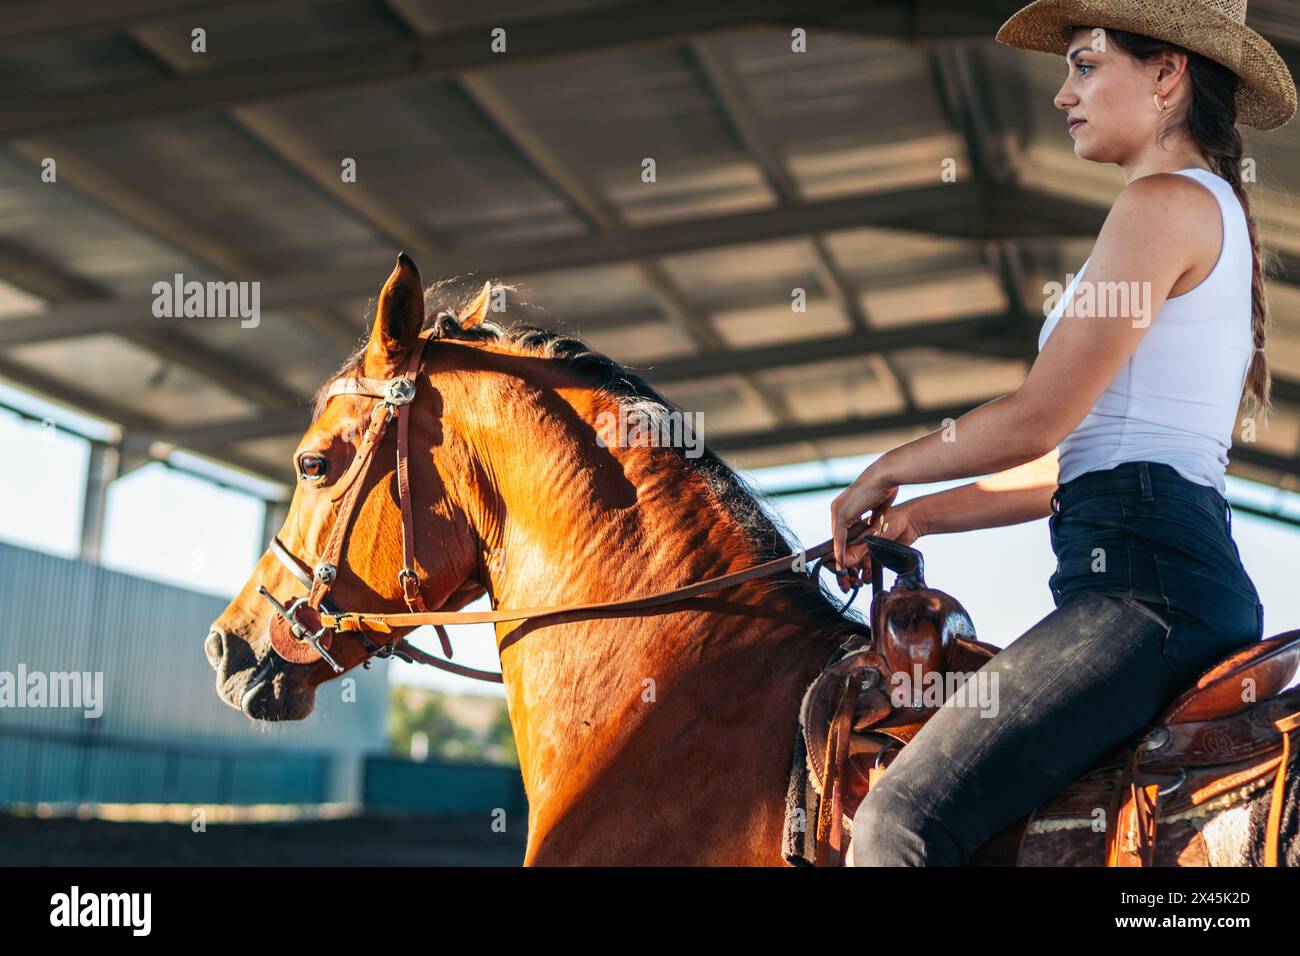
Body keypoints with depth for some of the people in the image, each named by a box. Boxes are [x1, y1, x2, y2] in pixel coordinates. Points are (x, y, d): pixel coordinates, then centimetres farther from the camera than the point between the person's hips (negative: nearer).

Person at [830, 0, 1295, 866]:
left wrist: (887, 470, 5)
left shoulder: (1166, 202, -6)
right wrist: (920, 517, 19)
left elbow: (1037, 420, -11)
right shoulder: (1215, 213, 25)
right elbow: (1082, 458, 22)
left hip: (1142, 580, -11)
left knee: (897, 825, -22)